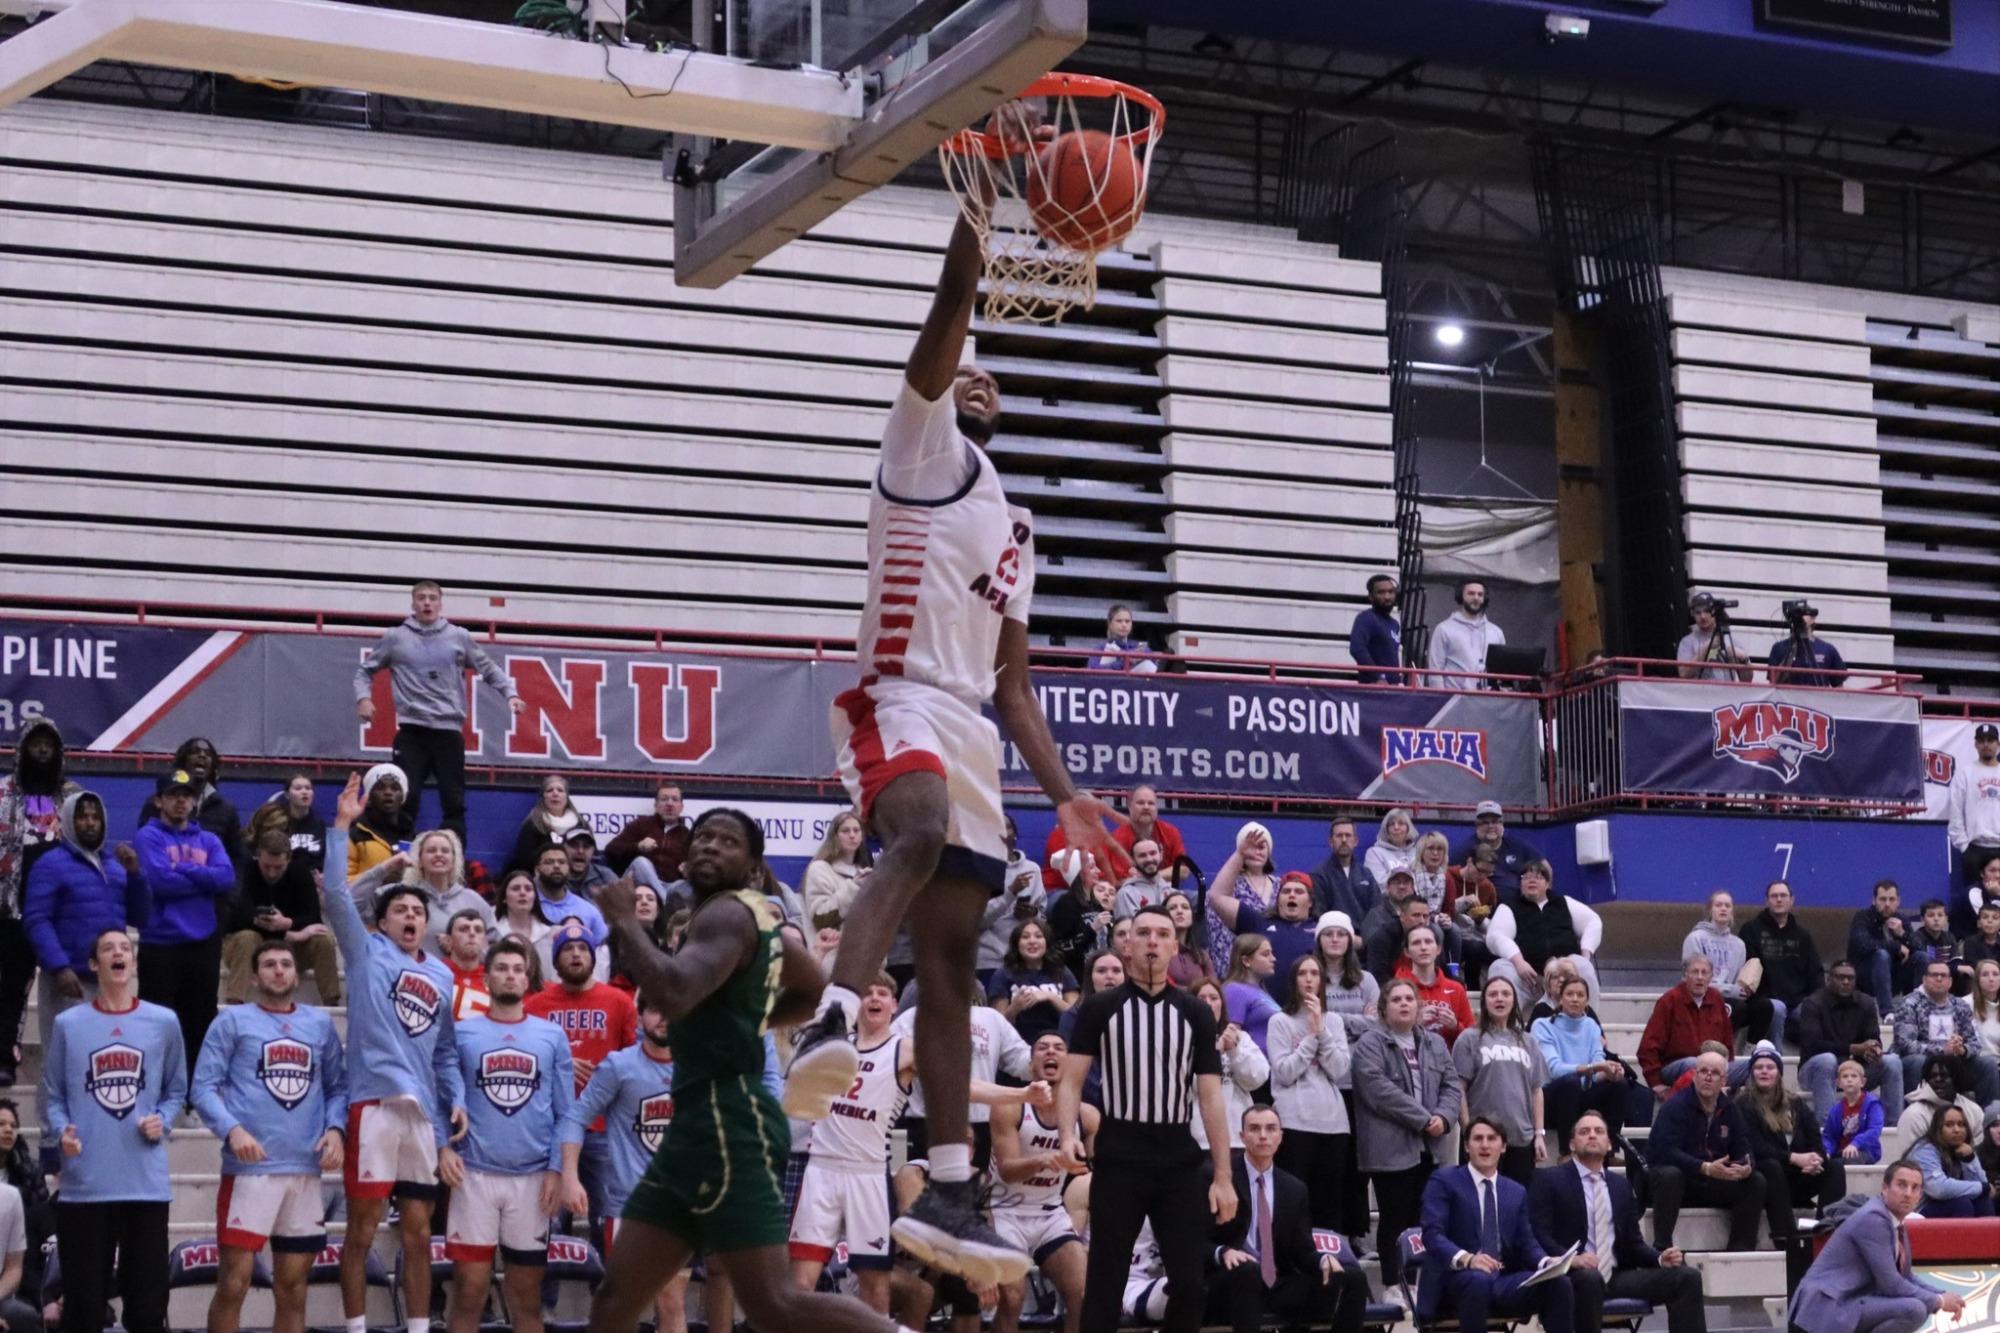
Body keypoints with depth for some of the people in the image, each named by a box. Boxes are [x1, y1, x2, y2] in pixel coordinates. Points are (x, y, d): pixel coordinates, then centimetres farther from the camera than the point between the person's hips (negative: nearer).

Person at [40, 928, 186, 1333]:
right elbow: (52, 1095, 7)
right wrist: (61, 1132, -12)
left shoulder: (163, 1022, 7)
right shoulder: (68, 1024, 5)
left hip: (146, 1182, 1)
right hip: (84, 1184, -1)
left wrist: (161, 1120, -5)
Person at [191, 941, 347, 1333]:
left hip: (305, 1169, 4)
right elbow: (202, 1087, -3)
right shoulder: (233, 1020, 3)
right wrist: (232, 1130, -19)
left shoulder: (320, 1024, 15)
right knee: (234, 1281, -7)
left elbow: (338, 1086, 16)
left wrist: (335, 1129, -4)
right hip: (249, 1168, -4)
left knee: (292, 1286, 10)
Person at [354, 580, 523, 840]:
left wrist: (510, 694, 0)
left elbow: (489, 669, 16)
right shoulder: (395, 638, 7)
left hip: (449, 731, 1)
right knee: (405, 800, -5)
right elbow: (365, 670, 16)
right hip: (412, 731, -1)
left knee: (454, 802, 2)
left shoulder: (459, 637, 9)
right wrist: (363, 697, -3)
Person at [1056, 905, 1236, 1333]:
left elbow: (1211, 1097, 7)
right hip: (1118, 1161, -2)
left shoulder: (1196, 1014, 8)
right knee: (1105, 1278, 1)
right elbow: (1072, 1081, -1)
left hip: (1180, 1163, 2)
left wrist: (1222, 1176, 2)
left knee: (1189, 1280, 1)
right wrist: (1068, 1136, -20)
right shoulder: (1100, 1008, 3)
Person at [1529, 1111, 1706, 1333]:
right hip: (1572, 1277, -5)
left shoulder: (1621, 1185, 22)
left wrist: (1660, 1258, -2)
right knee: (1589, 1278, -41)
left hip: (1616, 1276, 6)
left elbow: (1633, 1242, 20)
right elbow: (1538, 1234, -6)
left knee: (1687, 1277, -13)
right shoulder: (1549, 1179, 5)